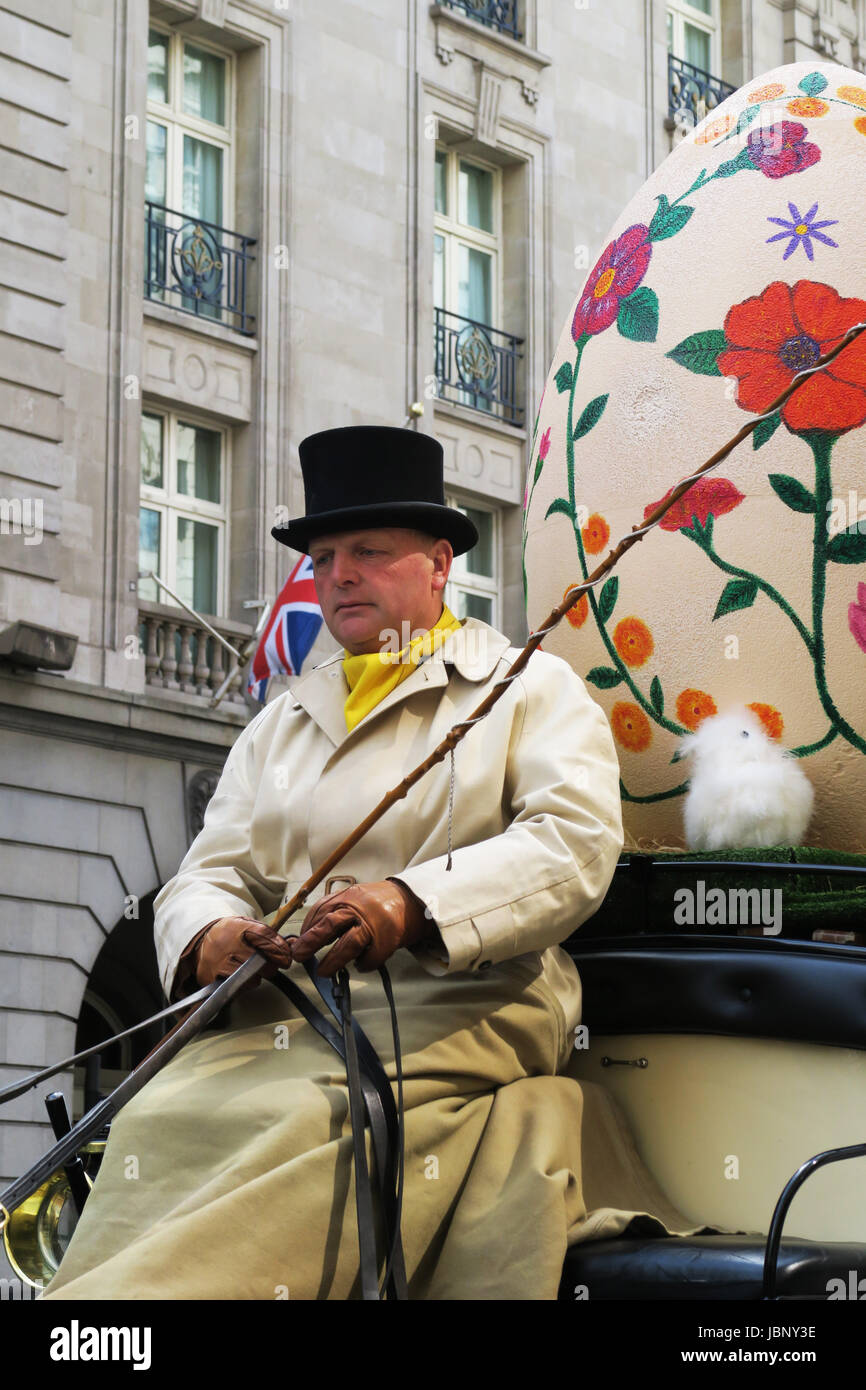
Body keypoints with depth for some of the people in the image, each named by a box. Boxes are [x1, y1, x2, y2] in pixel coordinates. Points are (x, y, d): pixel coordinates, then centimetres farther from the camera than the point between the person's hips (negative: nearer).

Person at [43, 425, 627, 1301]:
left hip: (452, 1023, -4)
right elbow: (210, 872, 21)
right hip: (271, 1024, 4)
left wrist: (413, 904, -20)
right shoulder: (283, 721, 28)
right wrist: (209, 935, -6)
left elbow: (575, 842, -4)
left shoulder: (530, 687, 12)